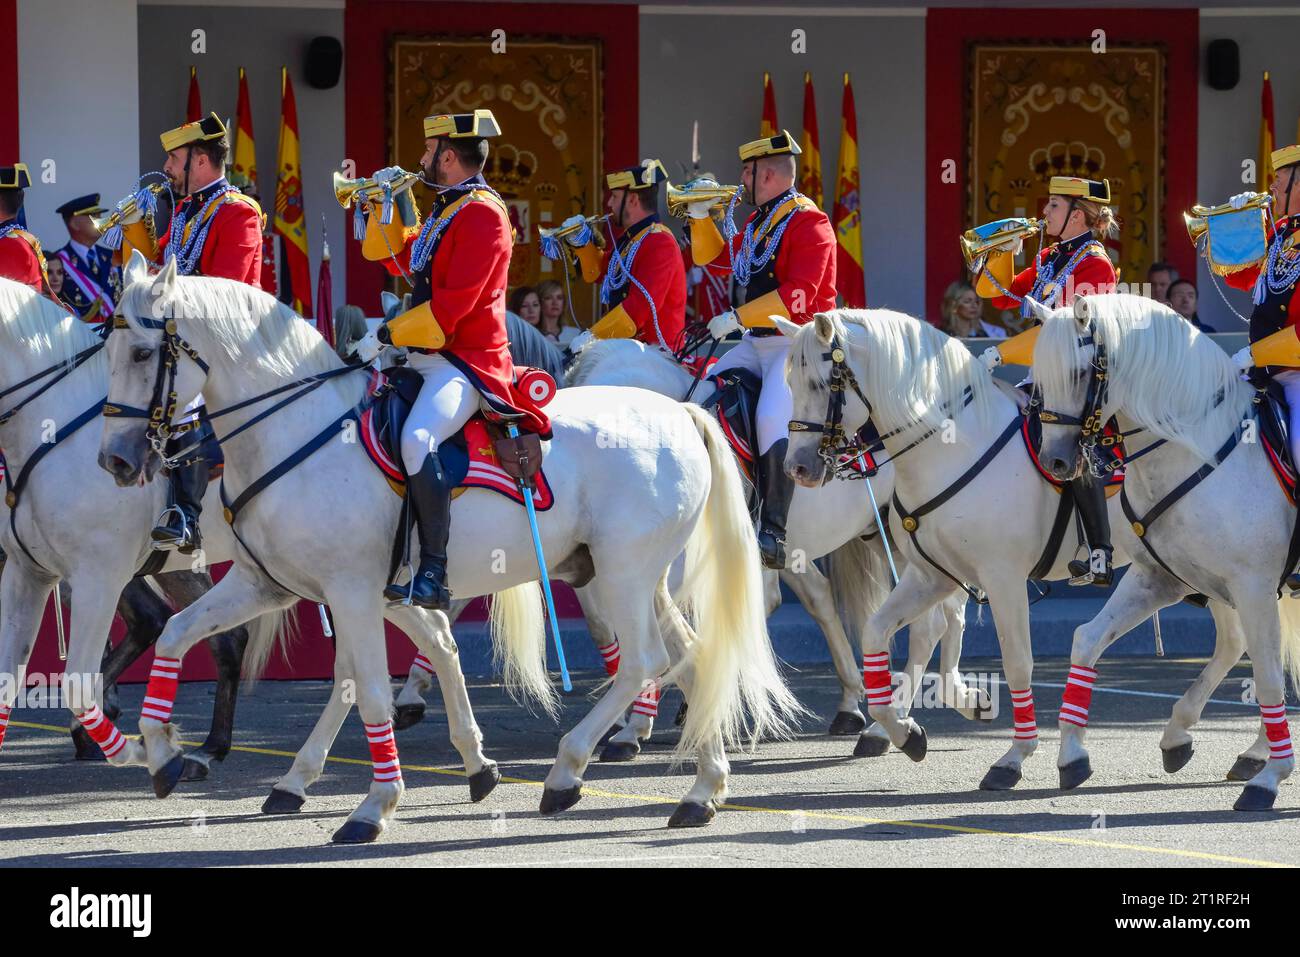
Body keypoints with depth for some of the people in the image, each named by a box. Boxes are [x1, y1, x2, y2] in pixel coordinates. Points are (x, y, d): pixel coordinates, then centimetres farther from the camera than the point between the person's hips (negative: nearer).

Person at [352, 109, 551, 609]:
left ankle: (433, 576, -35)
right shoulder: (445, 211, 18)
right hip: (426, 358, 11)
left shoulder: (482, 214, -13)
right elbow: (393, 257, 31)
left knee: (415, 439, -34)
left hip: (466, 361, -11)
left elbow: (452, 304, -21)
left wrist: (387, 335, -19)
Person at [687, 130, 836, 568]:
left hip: (797, 344, -10)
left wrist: (737, 317, -24)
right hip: (755, 342, 10)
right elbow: (714, 255, 32)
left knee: (773, 418, -29)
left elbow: (797, 297, -23)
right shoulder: (757, 221, 16)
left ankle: (774, 535, -31)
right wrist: (701, 218, 15)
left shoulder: (808, 223, -13)